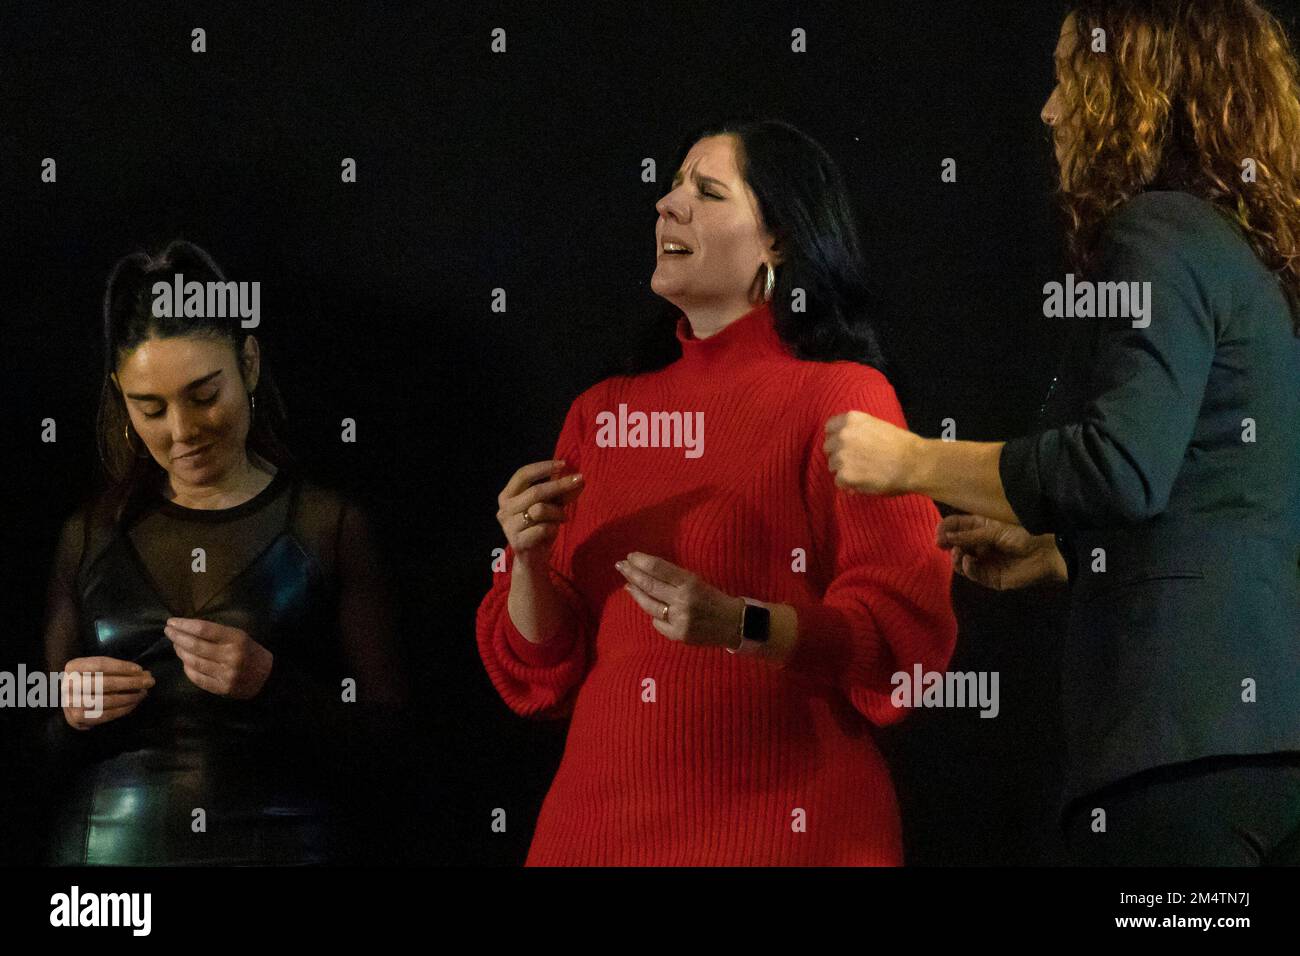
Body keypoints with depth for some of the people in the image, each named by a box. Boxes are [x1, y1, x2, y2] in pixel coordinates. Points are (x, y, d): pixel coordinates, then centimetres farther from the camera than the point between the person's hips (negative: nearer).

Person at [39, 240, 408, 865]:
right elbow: (42, 762, 11)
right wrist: (67, 717, -10)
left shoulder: (330, 526, 0)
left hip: (280, 843, -2)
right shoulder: (89, 536, 8)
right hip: (107, 847, 2)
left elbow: (386, 743, -4)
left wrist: (269, 684, -18)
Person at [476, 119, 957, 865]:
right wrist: (531, 560, -9)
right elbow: (542, 674, 10)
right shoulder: (603, 413, 11)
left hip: (780, 822, -5)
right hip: (603, 818, 5)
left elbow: (906, 638, -12)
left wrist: (740, 624, -25)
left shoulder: (843, 397, -5)